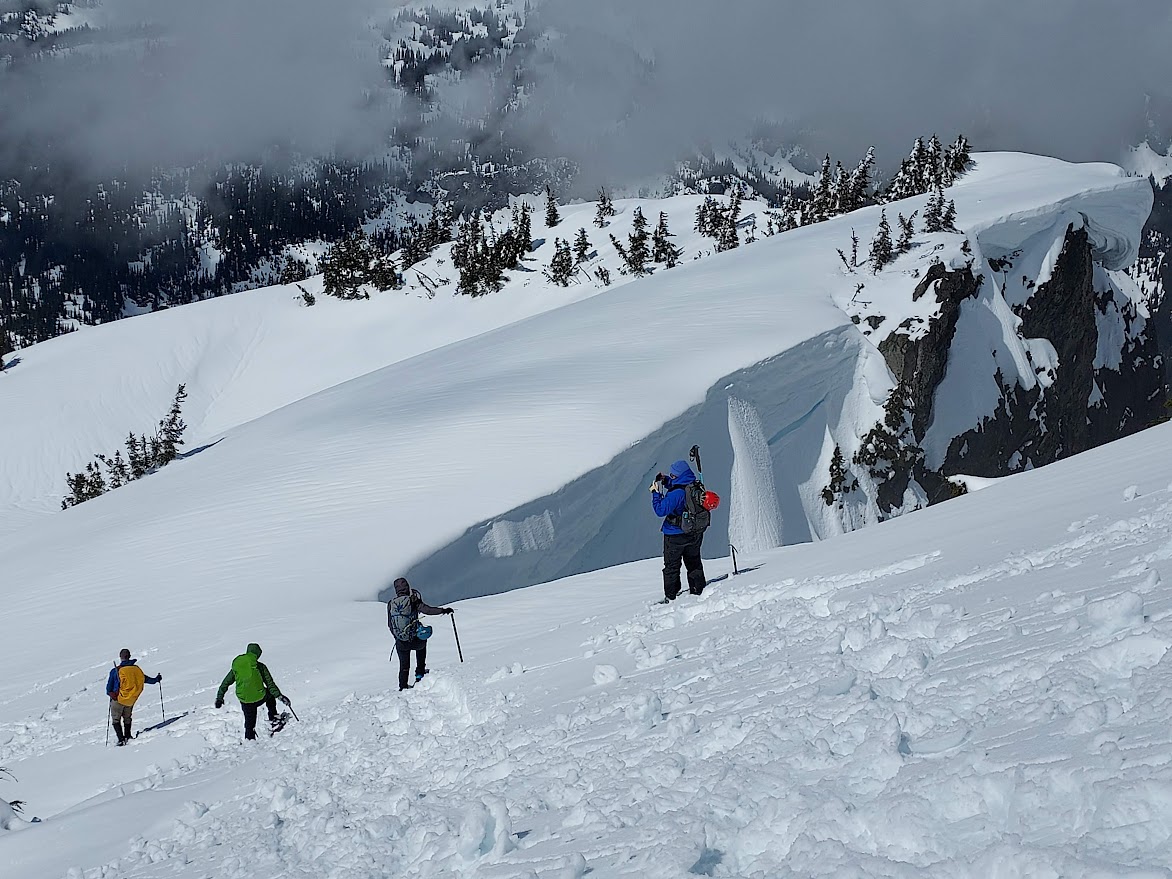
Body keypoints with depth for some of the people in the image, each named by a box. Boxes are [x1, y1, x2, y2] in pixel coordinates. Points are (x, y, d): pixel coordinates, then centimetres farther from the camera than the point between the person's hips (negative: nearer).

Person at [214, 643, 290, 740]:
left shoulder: (236, 666, 2)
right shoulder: (260, 666, -7)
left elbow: (226, 683, 8)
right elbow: (270, 684, -5)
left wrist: (219, 698, 17)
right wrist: (280, 696, 1)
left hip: (245, 700, 2)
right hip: (259, 697, -2)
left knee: (249, 725, 17)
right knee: (271, 694, 31)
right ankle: (273, 719, 29)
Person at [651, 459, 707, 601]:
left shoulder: (676, 493, -28)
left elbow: (661, 510, -25)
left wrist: (656, 493, -15)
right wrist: (665, 480, 5)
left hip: (675, 535, -7)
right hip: (695, 534, 7)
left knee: (671, 566, 7)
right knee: (694, 561, 22)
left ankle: (671, 596, 11)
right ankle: (698, 590, 29)